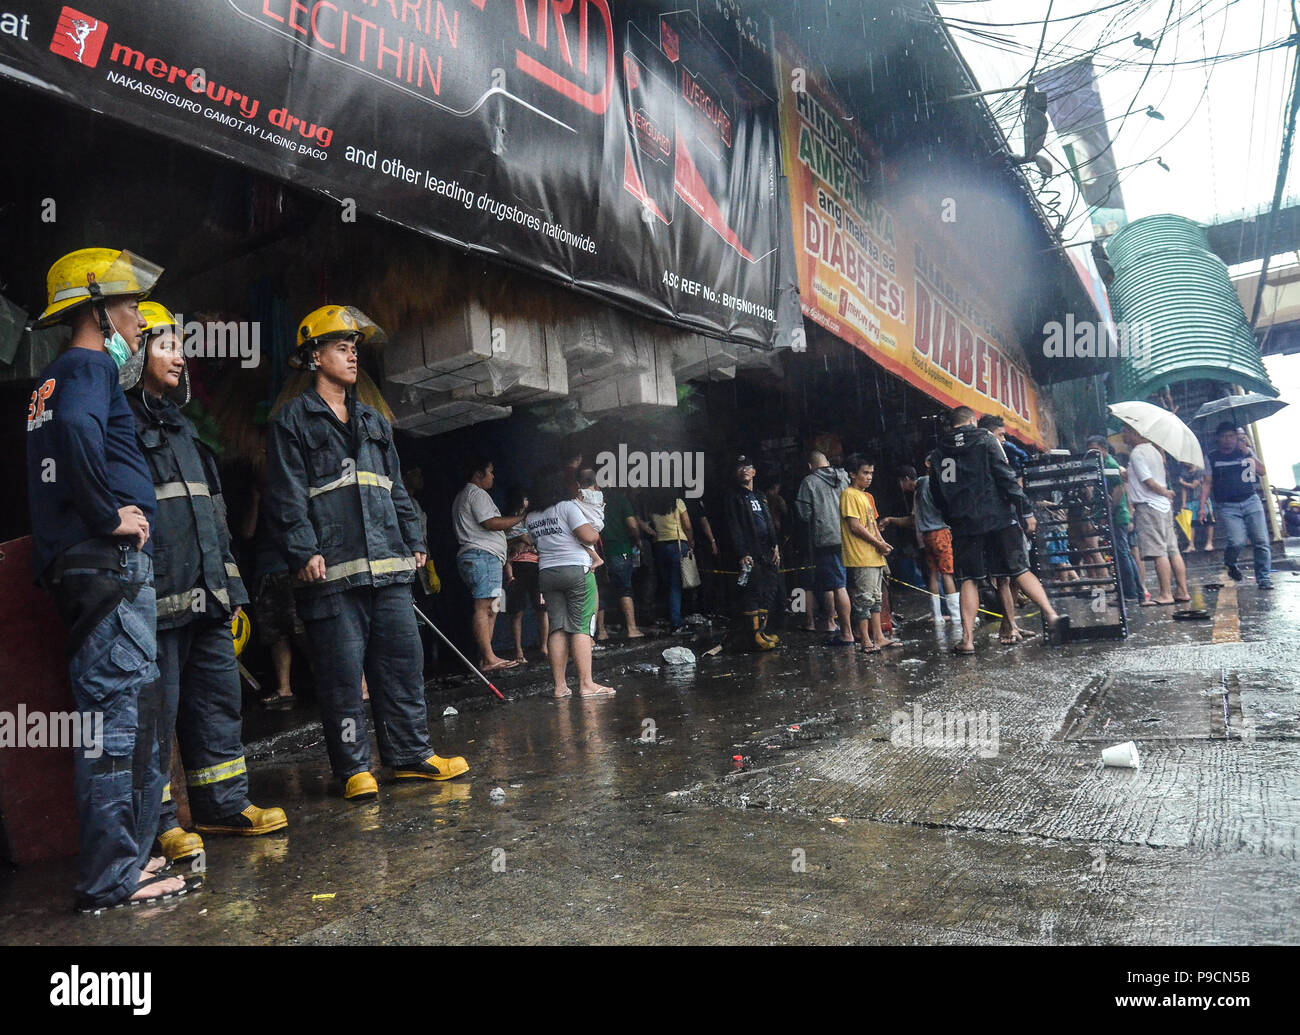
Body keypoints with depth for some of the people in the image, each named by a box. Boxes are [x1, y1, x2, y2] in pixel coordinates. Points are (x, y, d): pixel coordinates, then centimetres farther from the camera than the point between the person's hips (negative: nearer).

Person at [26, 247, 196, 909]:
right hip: (109, 564, -10)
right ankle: (113, 879, 1)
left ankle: (123, 858, 24)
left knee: (121, 714, 14)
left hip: (77, 565, 10)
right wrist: (109, 514, -20)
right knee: (119, 714, -6)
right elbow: (76, 428, -29)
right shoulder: (90, 365, -7)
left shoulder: (54, 377, 24)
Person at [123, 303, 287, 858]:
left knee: (219, 697, 11)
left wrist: (231, 587, 19)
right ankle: (159, 822, 12)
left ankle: (224, 803, 22)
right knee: (158, 708, -1)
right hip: (157, 598, -8)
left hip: (205, 596, 8)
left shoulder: (181, 425, 22)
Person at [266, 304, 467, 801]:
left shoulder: (373, 421, 22)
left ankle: (411, 755, 18)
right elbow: (286, 496, -5)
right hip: (332, 572, -6)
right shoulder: (293, 420, 3)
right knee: (342, 673, -1)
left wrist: (414, 541, 16)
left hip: (388, 567, 6)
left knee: (403, 662, 7)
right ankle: (354, 769, 10)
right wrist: (303, 551, -15)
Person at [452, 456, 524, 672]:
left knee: (489, 608, 8)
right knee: (484, 607, -14)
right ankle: (489, 658, -18)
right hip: (483, 556, -11)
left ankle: (486, 657, 5)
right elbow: (490, 523, -15)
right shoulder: (477, 494, -5)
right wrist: (519, 518, -6)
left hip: (471, 556, 11)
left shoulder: (462, 496, 28)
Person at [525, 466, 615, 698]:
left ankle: (560, 685, 4)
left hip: (546, 573, 6)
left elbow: (536, 545, 15)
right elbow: (589, 537, -12)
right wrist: (595, 531, 8)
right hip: (577, 570, -6)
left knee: (558, 628, 5)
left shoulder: (530, 518, 13)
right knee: (581, 627, -5)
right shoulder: (567, 506, -6)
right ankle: (586, 683, -8)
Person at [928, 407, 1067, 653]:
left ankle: (967, 638, 1)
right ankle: (1052, 616, -10)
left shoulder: (938, 454, 9)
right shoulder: (985, 440, 1)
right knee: (1020, 570, 3)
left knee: (969, 579, 6)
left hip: (963, 524, 2)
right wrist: (1025, 511, -5)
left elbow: (937, 496, 12)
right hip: (998, 517, -2)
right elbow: (1007, 478, -6)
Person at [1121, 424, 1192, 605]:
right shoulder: (1152, 449, 16)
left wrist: (1166, 493, -3)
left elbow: (1149, 482, -16)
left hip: (1148, 507, -9)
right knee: (1173, 550, 9)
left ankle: (1166, 594, -6)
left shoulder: (1136, 453, -11)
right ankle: (1183, 591, 11)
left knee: (1159, 552, -8)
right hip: (1164, 506, 9)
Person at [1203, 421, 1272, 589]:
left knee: (1261, 541, -6)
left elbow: (1262, 472, 1)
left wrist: (1248, 453, -9)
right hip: (1227, 506, -2)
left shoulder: (1246, 451, 11)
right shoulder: (1211, 458, 6)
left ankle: (1264, 578, 5)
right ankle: (1230, 564, 14)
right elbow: (1207, 483, 5)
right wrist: (1202, 505, -6)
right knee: (1237, 541, -19)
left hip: (1251, 501, 2)